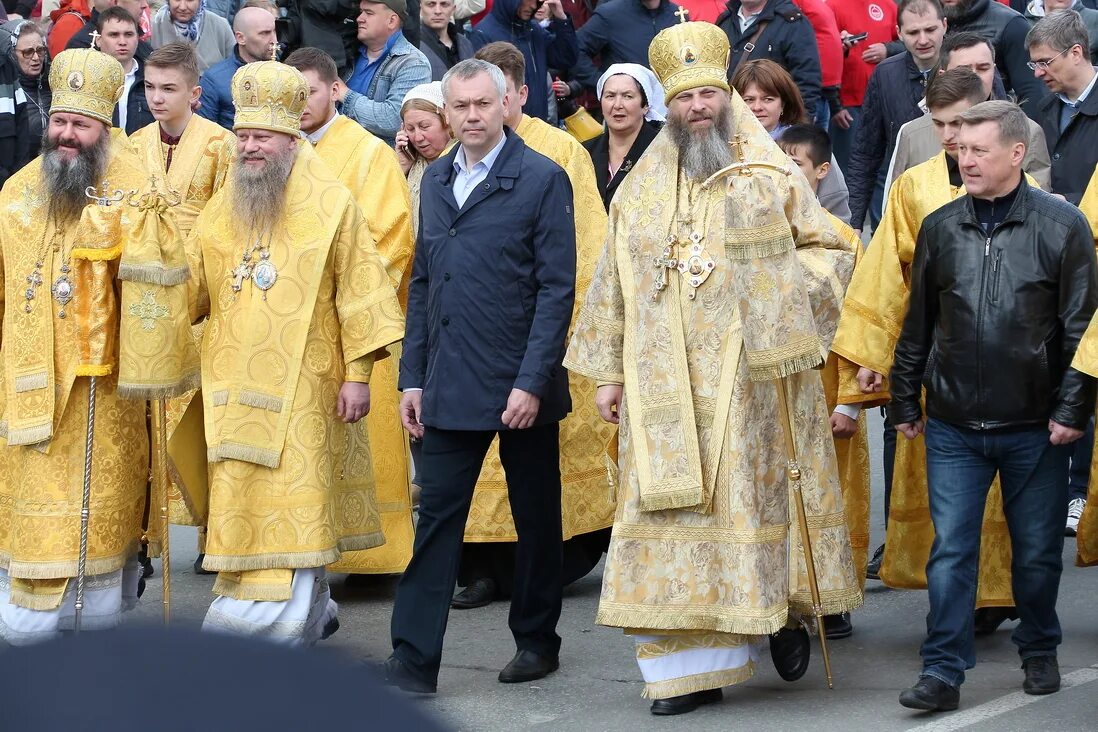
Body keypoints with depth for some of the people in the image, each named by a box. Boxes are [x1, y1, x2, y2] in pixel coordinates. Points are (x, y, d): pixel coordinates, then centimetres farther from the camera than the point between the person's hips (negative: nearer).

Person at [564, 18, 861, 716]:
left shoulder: (773, 176, 4)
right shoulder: (642, 190, 11)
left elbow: (833, 249, 8)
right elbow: (616, 284, 13)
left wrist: (786, 290, -11)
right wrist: (611, 372, 9)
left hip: (755, 379, -2)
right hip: (668, 391, 2)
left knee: (758, 495, 0)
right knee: (676, 504, -2)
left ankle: (785, 608, 25)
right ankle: (691, 666, 1)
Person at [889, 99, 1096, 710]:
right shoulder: (940, 228, 5)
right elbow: (917, 326, 12)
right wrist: (905, 403, 12)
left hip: (1035, 429, -2)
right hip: (953, 427, 2)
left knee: (1038, 551, 10)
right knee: (950, 551, -2)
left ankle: (1040, 651, 30)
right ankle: (944, 673, 2)